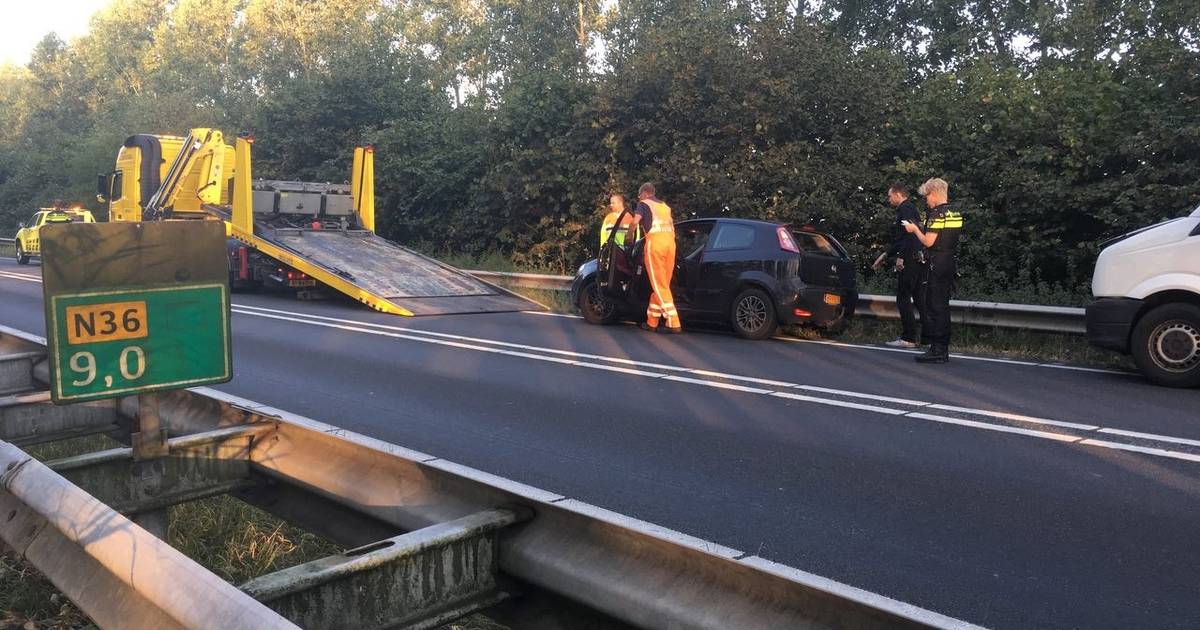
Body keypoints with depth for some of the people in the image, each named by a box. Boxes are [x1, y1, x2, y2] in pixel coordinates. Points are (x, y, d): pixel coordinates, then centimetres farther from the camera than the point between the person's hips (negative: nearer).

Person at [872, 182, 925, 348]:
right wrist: (885, 255, 29)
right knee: (919, 299, 12)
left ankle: (908, 338, -3)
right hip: (919, 260, 10)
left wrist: (900, 257, -22)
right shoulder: (911, 209, 23)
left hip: (910, 261, -10)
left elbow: (910, 235, -23)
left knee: (903, 299, -5)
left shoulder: (905, 209, -9)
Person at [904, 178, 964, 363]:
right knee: (943, 306, 13)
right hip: (950, 263, 9)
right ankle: (943, 349, 18)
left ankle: (937, 350, -4)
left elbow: (928, 242, -18)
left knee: (934, 307, -5)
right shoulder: (955, 214, 14)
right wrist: (922, 228, 17)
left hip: (937, 265, -9)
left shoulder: (937, 214, -15)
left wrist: (915, 229, -1)